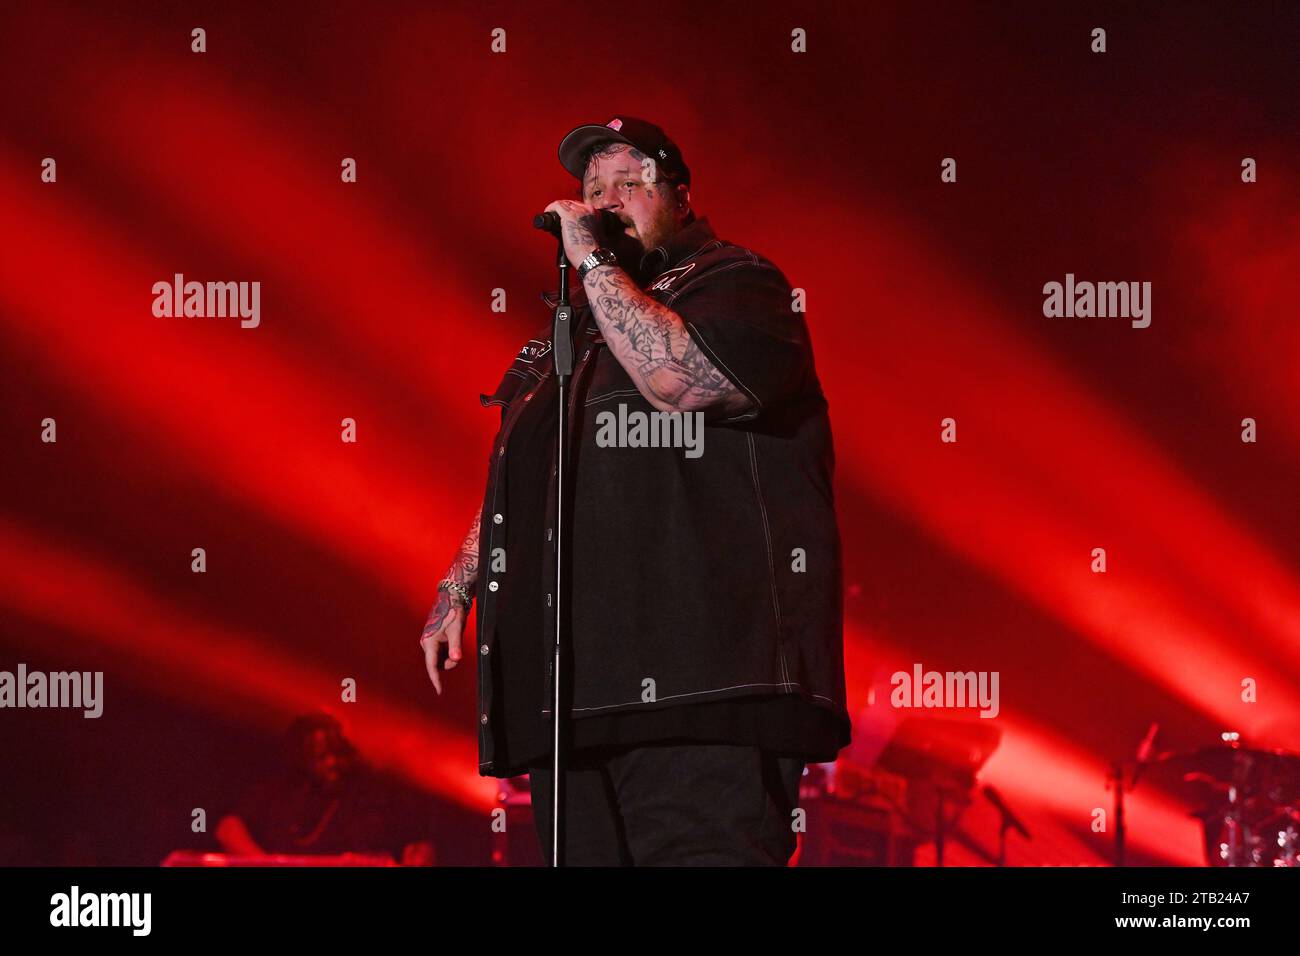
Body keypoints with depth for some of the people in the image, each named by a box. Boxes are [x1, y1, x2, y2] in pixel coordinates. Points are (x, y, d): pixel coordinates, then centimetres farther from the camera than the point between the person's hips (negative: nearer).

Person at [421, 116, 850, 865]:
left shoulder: (737, 287, 2)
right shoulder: (569, 331, 26)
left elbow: (680, 380, -20)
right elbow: (513, 481, 33)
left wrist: (594, 260, -10)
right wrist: (457, 591, 24)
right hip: (577, 679, 8)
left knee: (704, 854, -19)